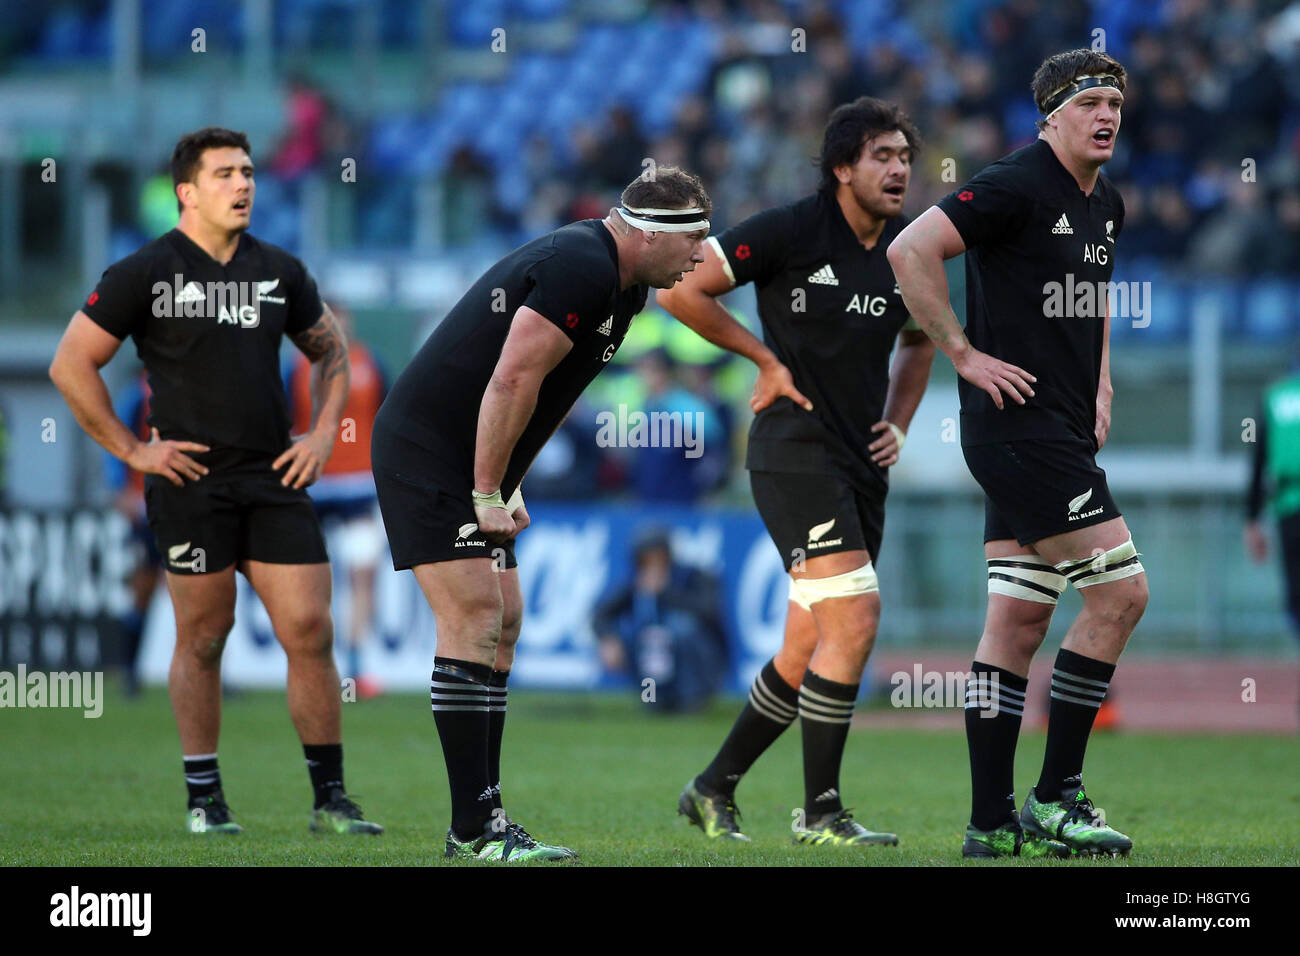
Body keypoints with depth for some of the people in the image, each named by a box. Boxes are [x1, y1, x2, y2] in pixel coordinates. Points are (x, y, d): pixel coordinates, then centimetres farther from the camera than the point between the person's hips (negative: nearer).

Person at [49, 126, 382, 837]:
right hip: (190, 479, -3)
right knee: (202, 637, 1)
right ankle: (204, 799, 12)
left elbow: (331, 352, 24)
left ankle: (330, 798, 4)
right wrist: (131, 449, -5)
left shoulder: (280, 272, 10)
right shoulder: (145, 273, -2)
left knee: (309, 630, -3)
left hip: (274, 478, 3)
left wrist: (324, 432, 10)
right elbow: (71, 365, -2)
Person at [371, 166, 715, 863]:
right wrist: (489, 495, -19)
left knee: (502, 623, 9)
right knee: (473, 620, -14)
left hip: (473, 462, 11)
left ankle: (481, 817, 11)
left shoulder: (619, 281, 13)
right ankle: (475, 829, -16)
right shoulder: (579, 269, -21)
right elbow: (512, 381, -25)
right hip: (426, 452, -11)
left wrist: (509, 486, 15)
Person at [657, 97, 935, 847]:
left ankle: (715, 789, 24)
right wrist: (767, 359, -7)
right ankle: (822, 812, -10)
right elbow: (680, 289, -10)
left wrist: (898, 424, 13)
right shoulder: (792, 231, -11)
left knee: (807, 652, 10)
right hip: (796, 454, -7)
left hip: (862, 465, 7)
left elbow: (919, 342, 28)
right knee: (855, 619, -17)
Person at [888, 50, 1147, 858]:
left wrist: (1100, 386, 19)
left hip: (1062, 432, 9)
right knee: (1121, 591, -11)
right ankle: (1054, 799, -6)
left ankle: (992, 823, 9)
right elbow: (911, 250, -19)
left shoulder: (1108, 205, 15)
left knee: (1018, 623, 7)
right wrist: (964, 354, -16)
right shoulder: (1017, 187, -13)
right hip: (1017, 421, -9)